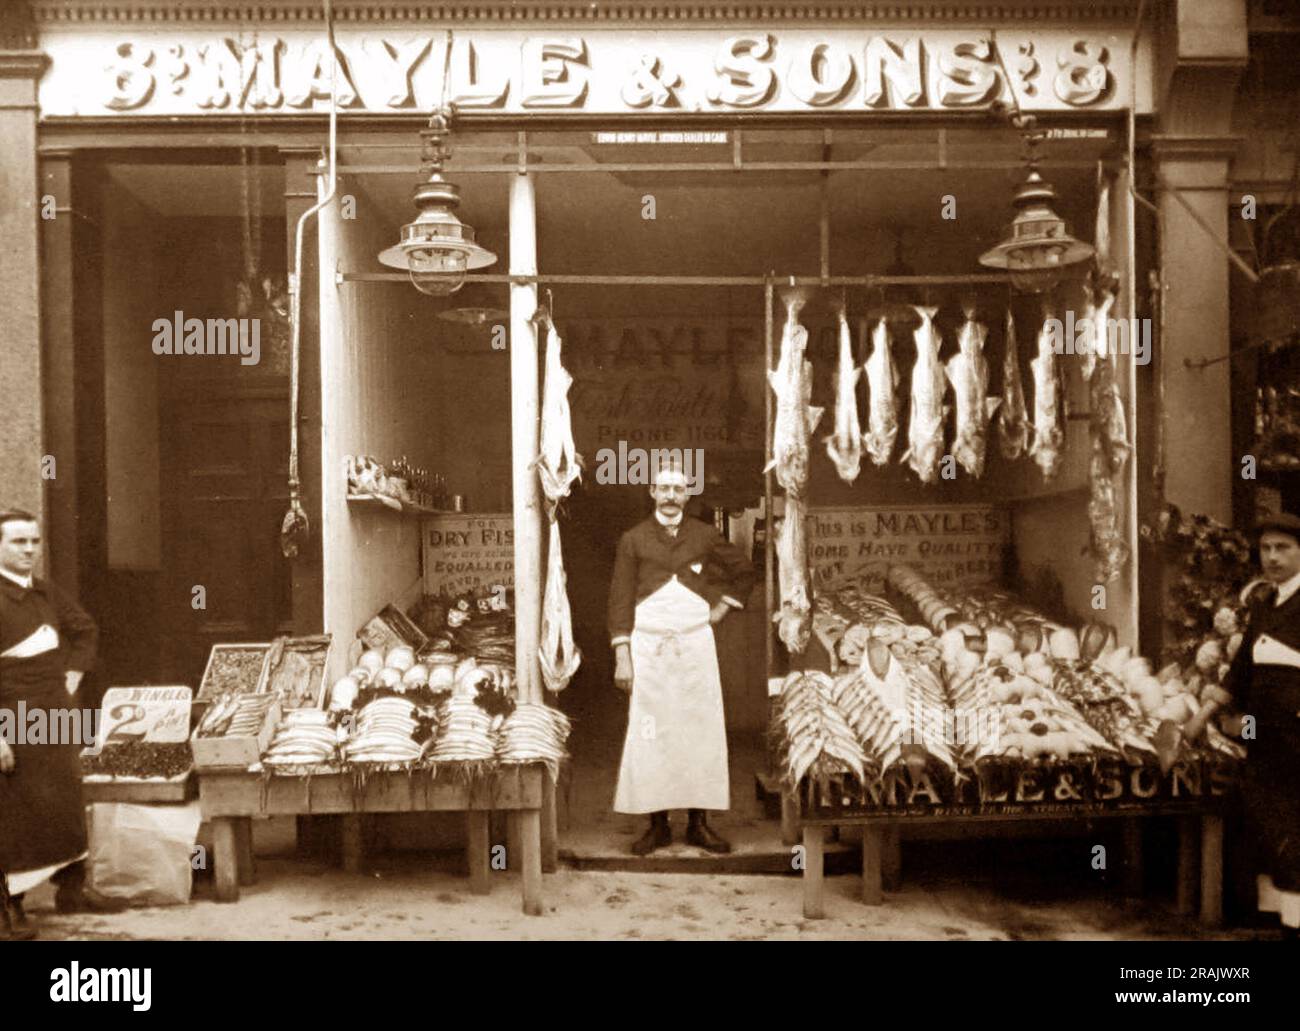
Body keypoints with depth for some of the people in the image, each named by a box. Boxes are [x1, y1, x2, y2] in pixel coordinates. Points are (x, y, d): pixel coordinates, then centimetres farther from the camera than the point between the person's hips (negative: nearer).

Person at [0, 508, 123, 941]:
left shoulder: (46, 592, 9)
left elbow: (83, 628, 27)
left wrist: (74, 671, 12)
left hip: (56, 718, 8)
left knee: (67, 805, 15)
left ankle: (71, 889, 27)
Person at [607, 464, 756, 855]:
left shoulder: (705, 536, 8)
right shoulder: (633, 540, 3)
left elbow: (745, 571, 21)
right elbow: (620, 599, -1)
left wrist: (723, 606, 9)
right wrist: (621, 657, -7)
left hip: (696, 644, 2)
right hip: (649, 647, -1)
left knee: (701, 733, 2)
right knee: (650, 735, -2)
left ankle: (699, 823, 11)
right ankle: (657, 825, 8)